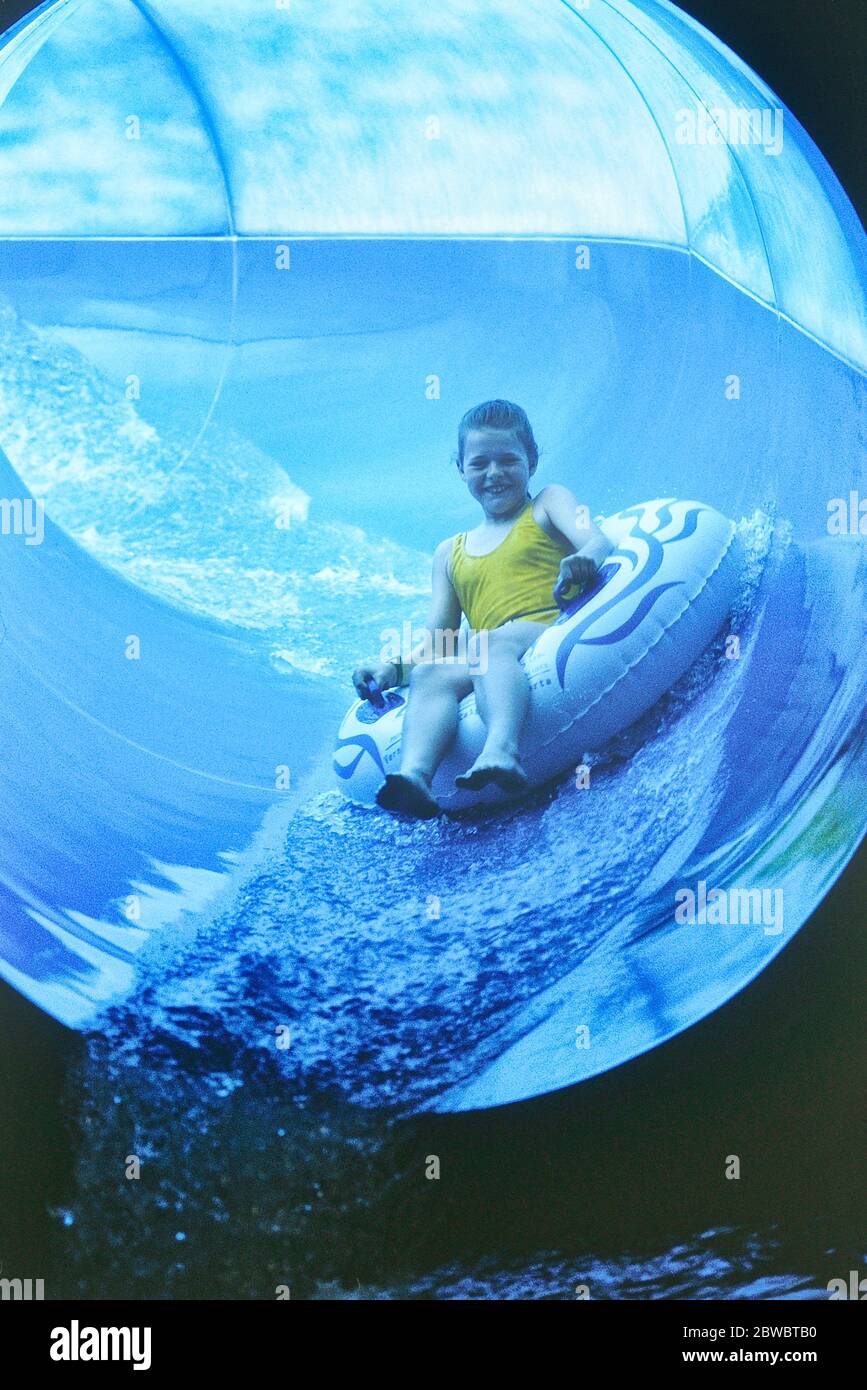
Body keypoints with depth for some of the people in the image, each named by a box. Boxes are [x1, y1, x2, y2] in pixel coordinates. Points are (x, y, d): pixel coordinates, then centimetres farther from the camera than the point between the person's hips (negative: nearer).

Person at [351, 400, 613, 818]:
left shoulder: (548, 502, 19)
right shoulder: (450, 554, 29)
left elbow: (598, 541, -3)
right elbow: (436, 639, 21)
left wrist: (584, 559, -28)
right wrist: (394, 667, 0)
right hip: (488, 659, 4)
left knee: (489, 645, -35)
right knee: (430, 673, -28)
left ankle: (501, 750, -61)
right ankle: (414, 773, -53)